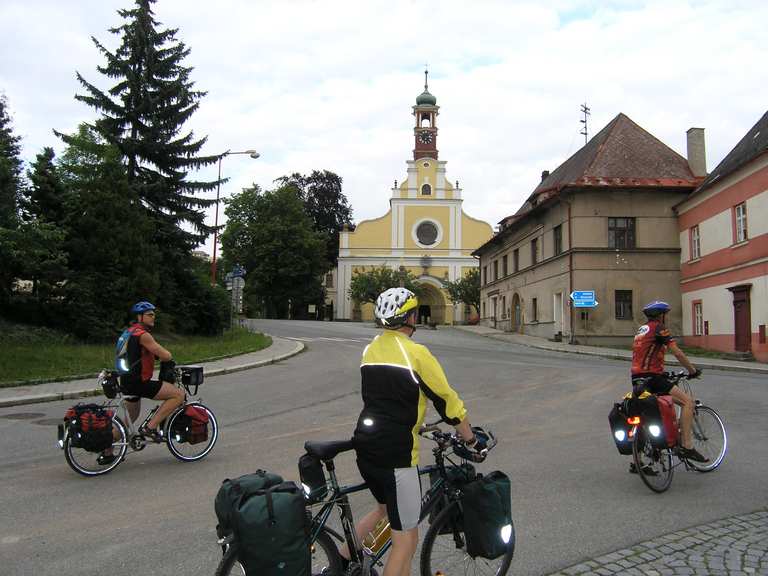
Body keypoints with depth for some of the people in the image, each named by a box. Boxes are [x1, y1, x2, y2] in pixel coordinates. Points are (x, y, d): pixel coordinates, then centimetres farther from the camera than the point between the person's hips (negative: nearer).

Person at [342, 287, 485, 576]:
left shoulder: (370, 350, 9)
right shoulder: (415, 352, -12)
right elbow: (447, 400, -7)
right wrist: (472, 440, 6)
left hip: (365, 447, 8)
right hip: (395, 455, -8)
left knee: (386, 507, 30)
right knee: (406, 538, 6)